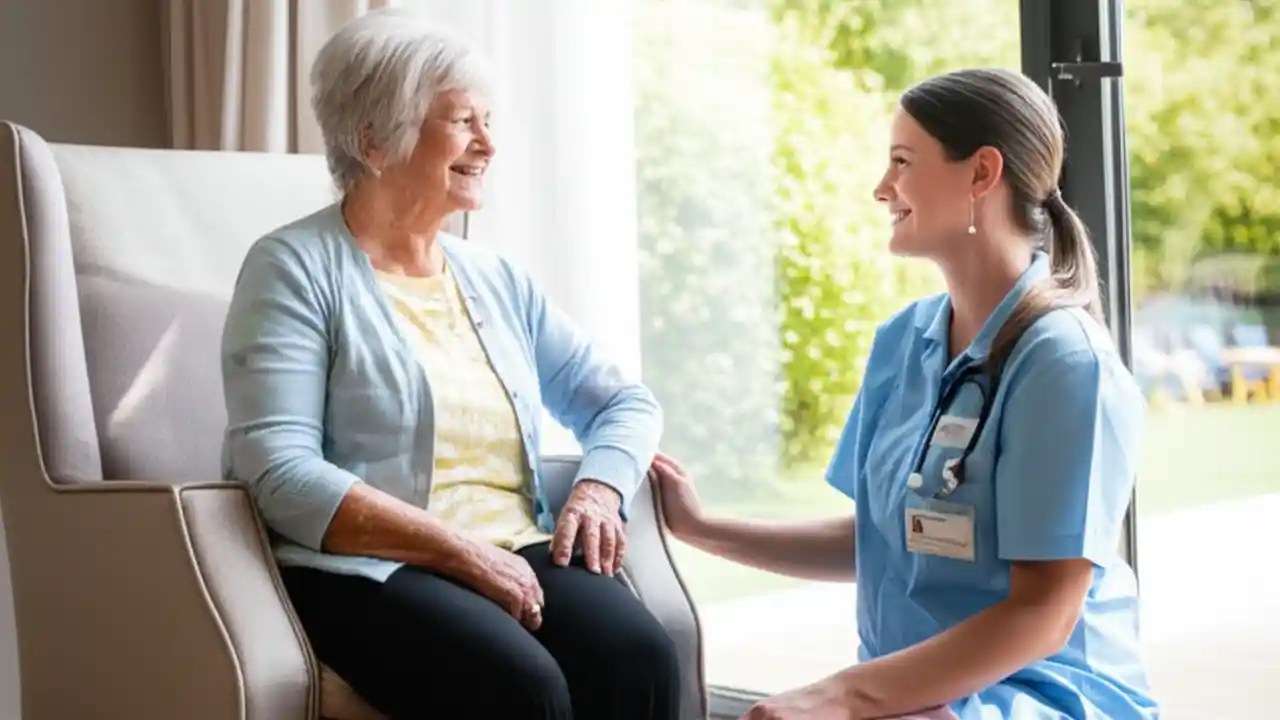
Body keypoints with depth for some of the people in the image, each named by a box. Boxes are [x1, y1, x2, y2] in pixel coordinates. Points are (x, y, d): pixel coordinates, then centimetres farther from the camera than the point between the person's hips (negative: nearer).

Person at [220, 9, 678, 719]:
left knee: (640, 656, -26)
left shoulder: (495, 279, 18)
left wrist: (597, 490, -1)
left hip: (513, 555, 5)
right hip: (365, 569, -5)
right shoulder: (297, 267, -1)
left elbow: (625, 401, 22)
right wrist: (456, 548, -19)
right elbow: (280, 473, -13)